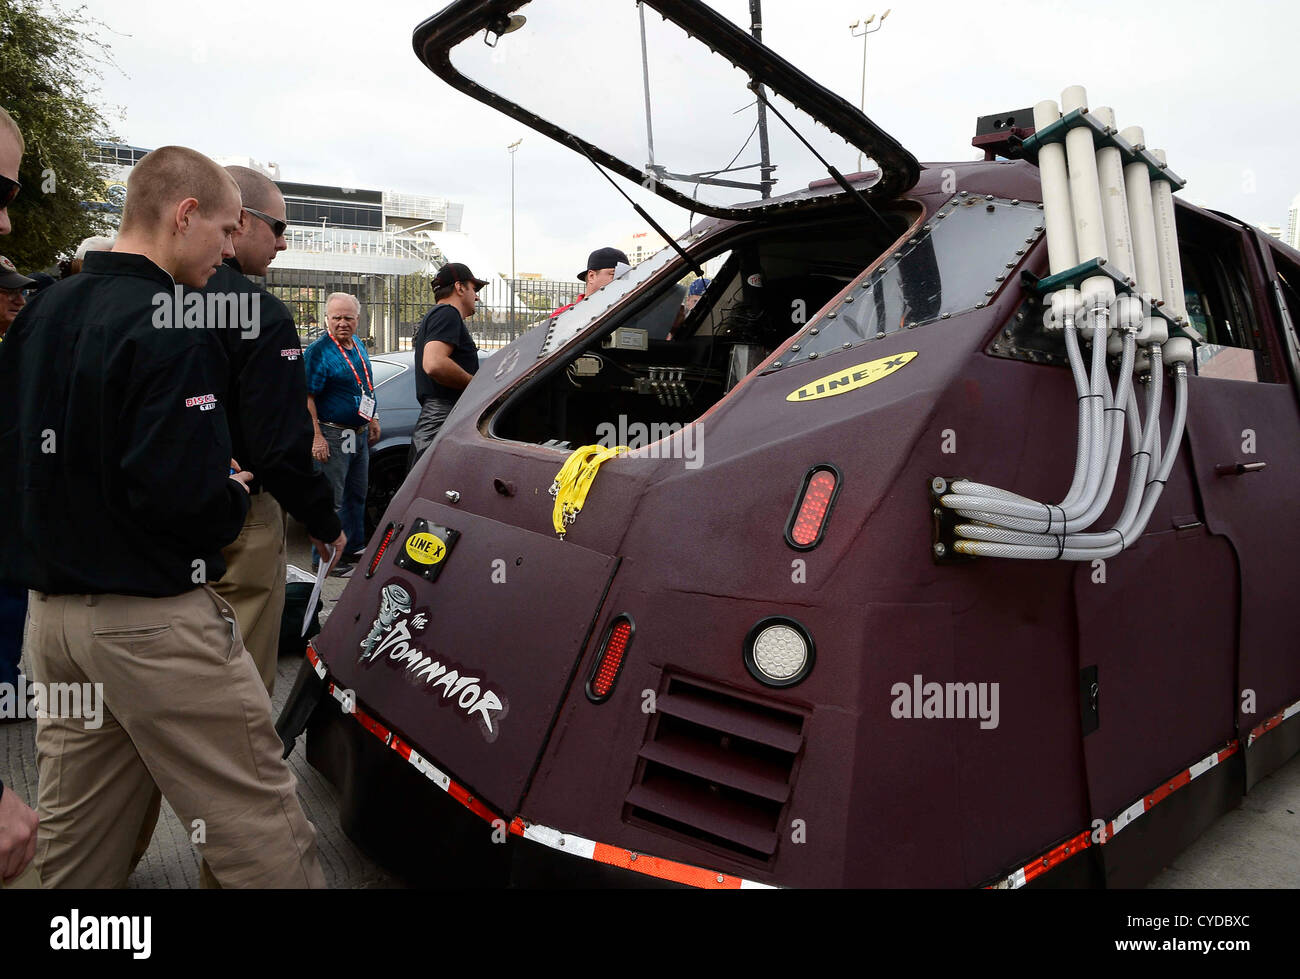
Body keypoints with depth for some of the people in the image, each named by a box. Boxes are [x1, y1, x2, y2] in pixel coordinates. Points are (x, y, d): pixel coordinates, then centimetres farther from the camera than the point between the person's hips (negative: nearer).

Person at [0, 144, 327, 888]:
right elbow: (184, 498, -25)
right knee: (263, 837, -1)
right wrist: (233, 495, -3)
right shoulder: (169, 325, -16)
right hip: (154, 621, -9)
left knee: (75, 841, 20)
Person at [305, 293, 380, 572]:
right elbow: (307, 398, -18)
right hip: (333, 435, -8)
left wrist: (373, 420, 20)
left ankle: (355, 546, 30)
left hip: (359, 433, 8)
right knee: (332, 500, -3)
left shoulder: (358, 347, 10)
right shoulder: (318, 351, -14)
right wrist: (317, 437, -23)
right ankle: (325, 557, 6)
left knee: (357, 495, 17)